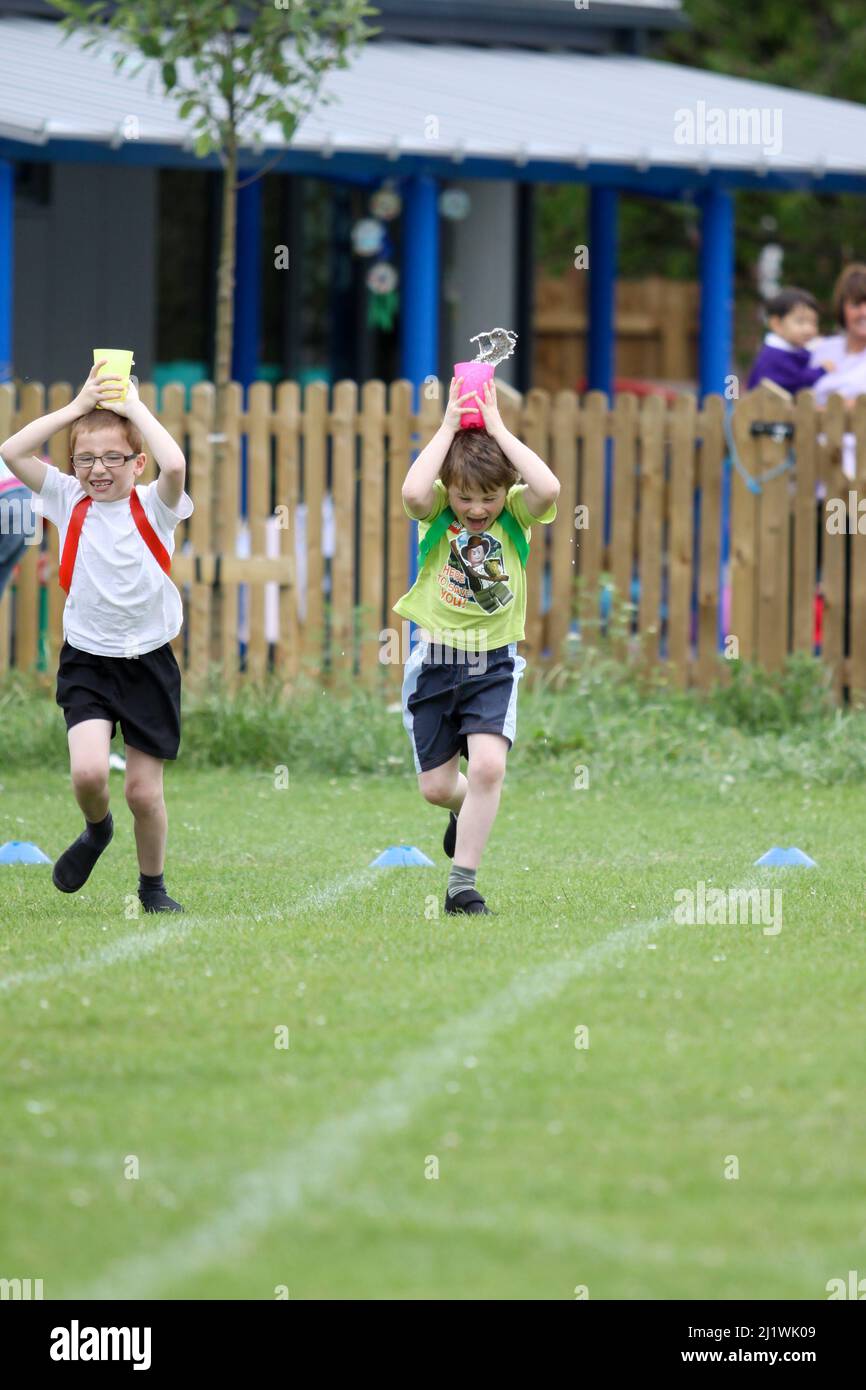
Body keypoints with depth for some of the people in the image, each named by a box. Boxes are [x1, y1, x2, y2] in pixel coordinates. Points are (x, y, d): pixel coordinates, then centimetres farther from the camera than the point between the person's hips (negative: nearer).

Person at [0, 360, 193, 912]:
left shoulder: (154, 507, -5)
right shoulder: (69, 501, 0)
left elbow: (175, 466, -28)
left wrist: (134, 406, -16)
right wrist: (78, 407, -12)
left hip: (149, 663, -1)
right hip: (87, 662, 1)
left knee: (145, 792, 4)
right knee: (88, 771, -19)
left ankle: (153, 885, 28)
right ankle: (96, 830, 16)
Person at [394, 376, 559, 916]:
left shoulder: (516, 515, -4)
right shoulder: (436, 514, -5)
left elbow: (548, 489, -26)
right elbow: (413, 493, -29)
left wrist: (498, 429, -20)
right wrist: (448, 429, -21)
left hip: (495, 665, -1)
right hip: (435, 662, 1)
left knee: (489, 766, -21)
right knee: (437, 786, 8)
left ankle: (463, 884, -10)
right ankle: (468, 812, 46)